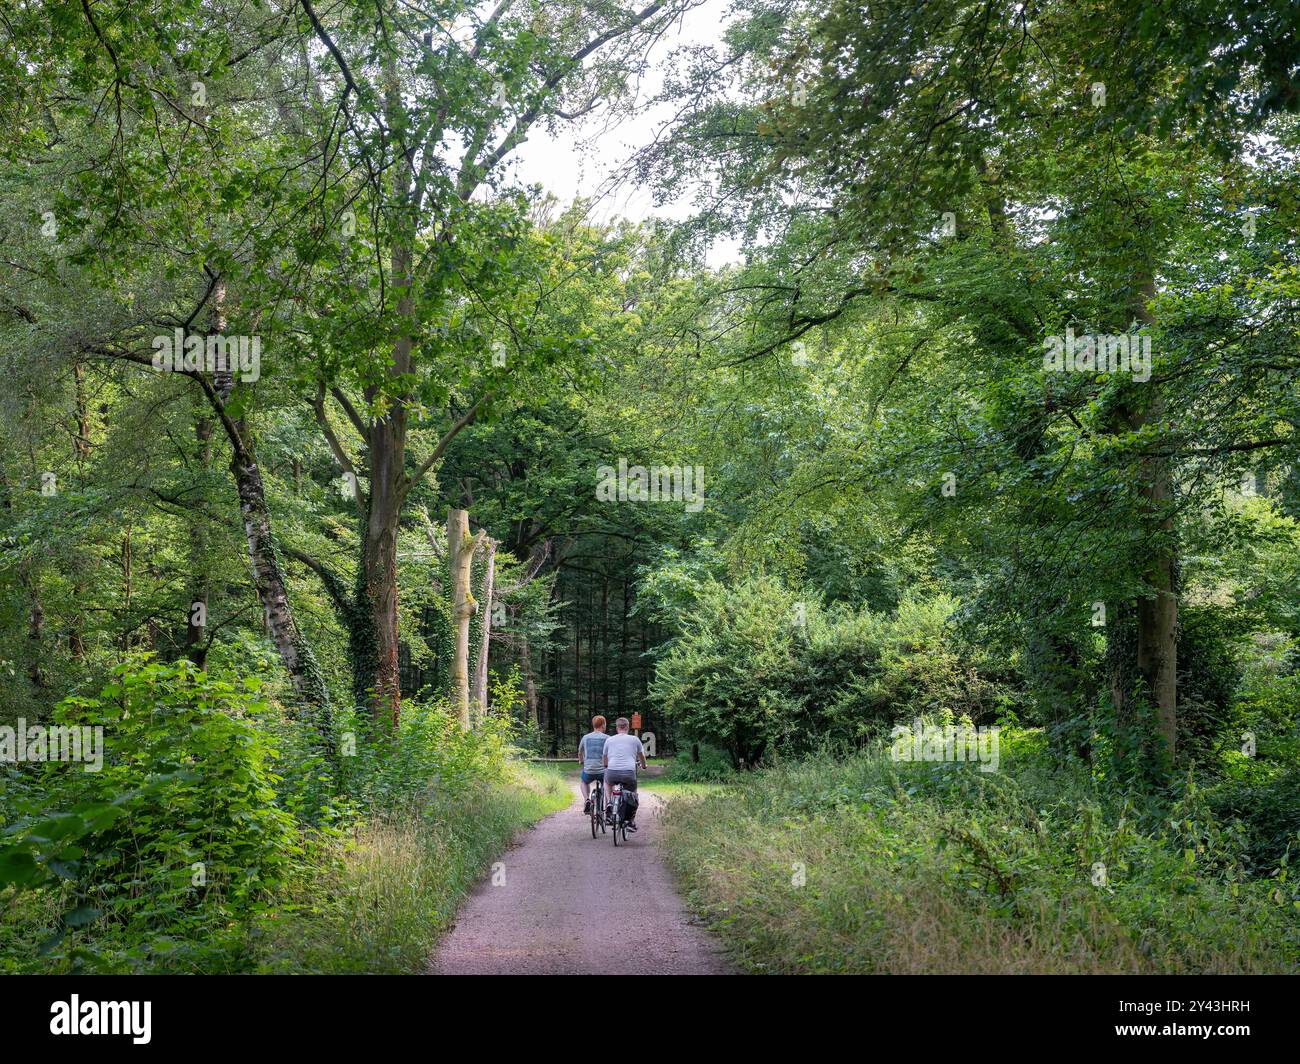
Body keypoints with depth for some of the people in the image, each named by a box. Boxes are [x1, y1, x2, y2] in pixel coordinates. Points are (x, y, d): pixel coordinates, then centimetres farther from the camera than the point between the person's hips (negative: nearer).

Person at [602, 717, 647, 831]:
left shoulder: (609, 740, 15)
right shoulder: (634, 739, 13)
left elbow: (604, 758, 29)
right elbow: (641, 756, 29)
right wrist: (643, 765, 50)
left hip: (612, 773, 1)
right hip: (629, 773, -1)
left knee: (606, 781, 35)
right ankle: (630, 821, 12)